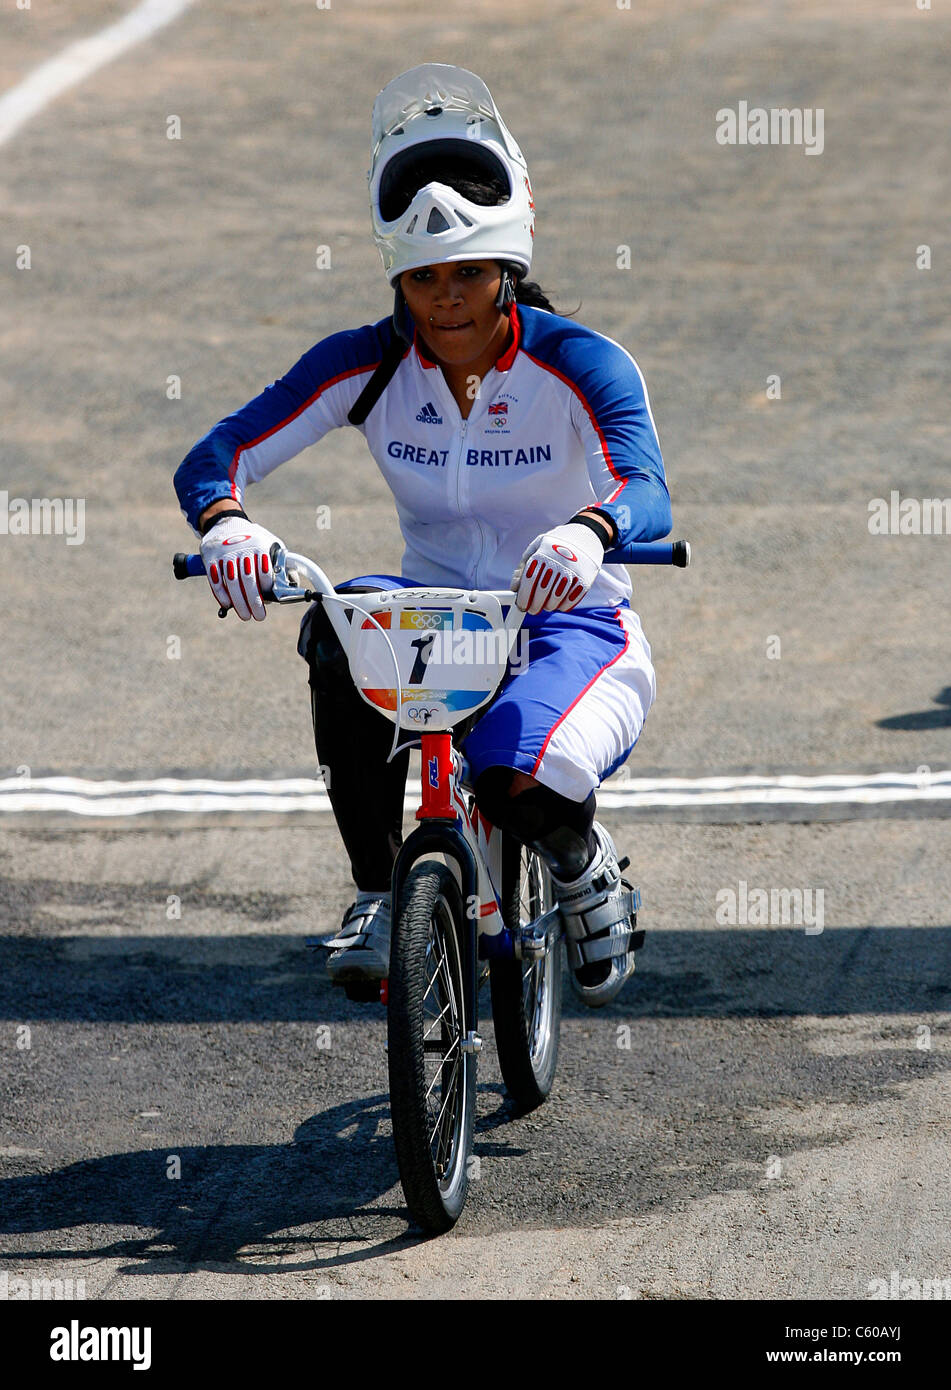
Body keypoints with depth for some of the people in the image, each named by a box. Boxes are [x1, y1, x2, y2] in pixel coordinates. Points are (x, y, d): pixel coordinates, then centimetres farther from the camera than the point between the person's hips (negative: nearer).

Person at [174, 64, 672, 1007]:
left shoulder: (579, 363, -14)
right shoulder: (366, 365, -5)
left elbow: (647, 492, -31)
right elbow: (215, 455, -12)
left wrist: (588, 531, -57)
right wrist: (226, 521, -37)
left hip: (568, 624, -3)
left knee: (521, 786, -34)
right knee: (340, 627, -33)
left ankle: (586, 863, 7)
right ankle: (377, 895, -20)